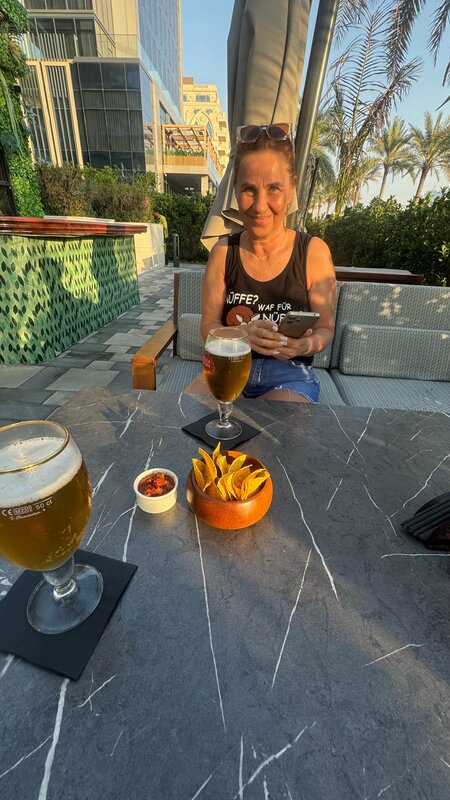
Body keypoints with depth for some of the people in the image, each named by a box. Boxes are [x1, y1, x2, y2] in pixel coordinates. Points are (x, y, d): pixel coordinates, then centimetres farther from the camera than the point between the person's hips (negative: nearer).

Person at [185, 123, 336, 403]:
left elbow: (325, 329, 0)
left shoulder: (313, 252, -6)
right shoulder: (224, 251, -1)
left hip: (290, 375, -1)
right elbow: (208, 326, -1)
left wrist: (305, 345, -23)